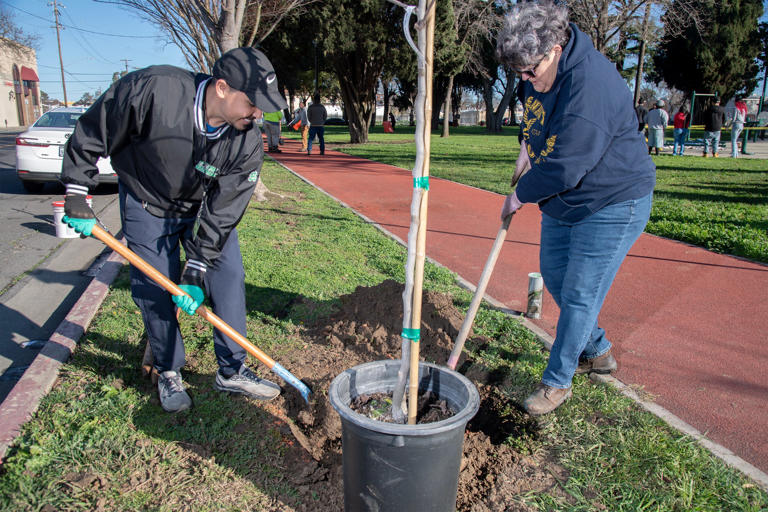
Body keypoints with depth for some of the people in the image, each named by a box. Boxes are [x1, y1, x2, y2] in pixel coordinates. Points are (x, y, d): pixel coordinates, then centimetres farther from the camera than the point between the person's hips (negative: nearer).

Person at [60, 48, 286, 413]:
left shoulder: (248, 142, -25)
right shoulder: (151, 90, -33)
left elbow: (222, 213, -21)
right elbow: (90, 135, -17)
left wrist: (195, 274, -21)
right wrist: (77, 196, -12)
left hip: (207, 205, 3)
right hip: (147, 205, -2)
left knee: (228, 277, -3)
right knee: (154, 290, -1)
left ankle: (231, 372, 12)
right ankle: (168, 374, 21)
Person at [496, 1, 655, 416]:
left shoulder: (590, 85, -31)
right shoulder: (539, 74, -1)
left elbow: (563, 167, -32)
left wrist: (520, 195, -16)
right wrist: (527, 145, 8)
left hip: (612, 204, -10)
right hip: (562, 202, 10)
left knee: (579, 295, -3)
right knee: (554, 276, 18)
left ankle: (557, 381, 15)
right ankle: (597, 352, 38)